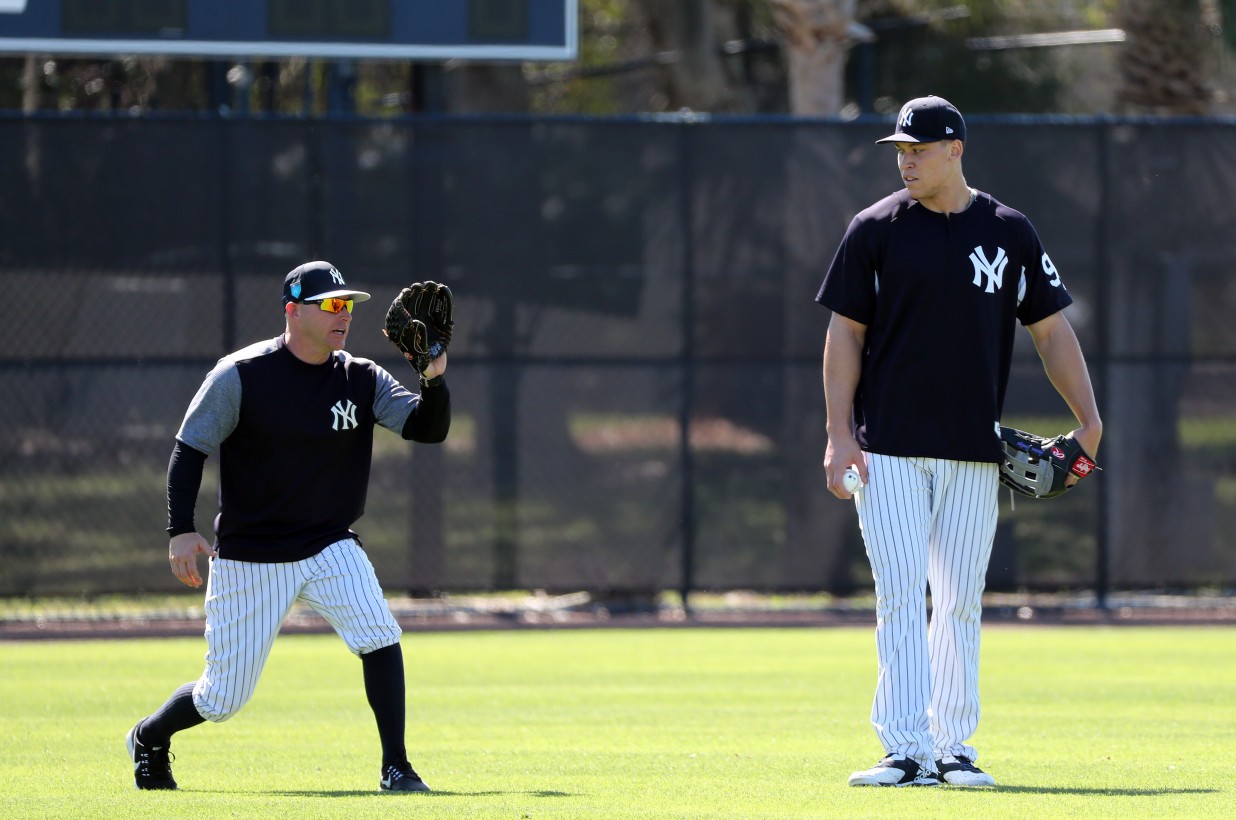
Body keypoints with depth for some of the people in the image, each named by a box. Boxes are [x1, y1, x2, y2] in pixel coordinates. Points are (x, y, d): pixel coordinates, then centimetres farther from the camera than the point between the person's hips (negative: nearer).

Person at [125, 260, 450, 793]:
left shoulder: (362, 380, -1)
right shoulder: (241, 376, -11)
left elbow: (429, 429, -7)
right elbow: (189, 449, -8)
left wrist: (433, 379, -27)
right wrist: (181, 530, -19)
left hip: (330, 549, 3)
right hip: (249, 561, -3)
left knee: (380, 637, -24)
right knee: (222, 700, 3)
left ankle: (396, 769, -15)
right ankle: (149, 738, 34)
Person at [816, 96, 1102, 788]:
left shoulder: (1010, 233, 6)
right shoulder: (876, 230, 2)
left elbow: (1051, 328, 9)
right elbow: (845, 334, 2)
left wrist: (1088, 418, -2)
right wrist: (840, 435, -7)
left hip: (974, 453, 2)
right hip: (888, 448, -2)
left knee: (961, 606, 5)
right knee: (902, 598, -8)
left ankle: (954, 749, 11)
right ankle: (908, 752, -12)